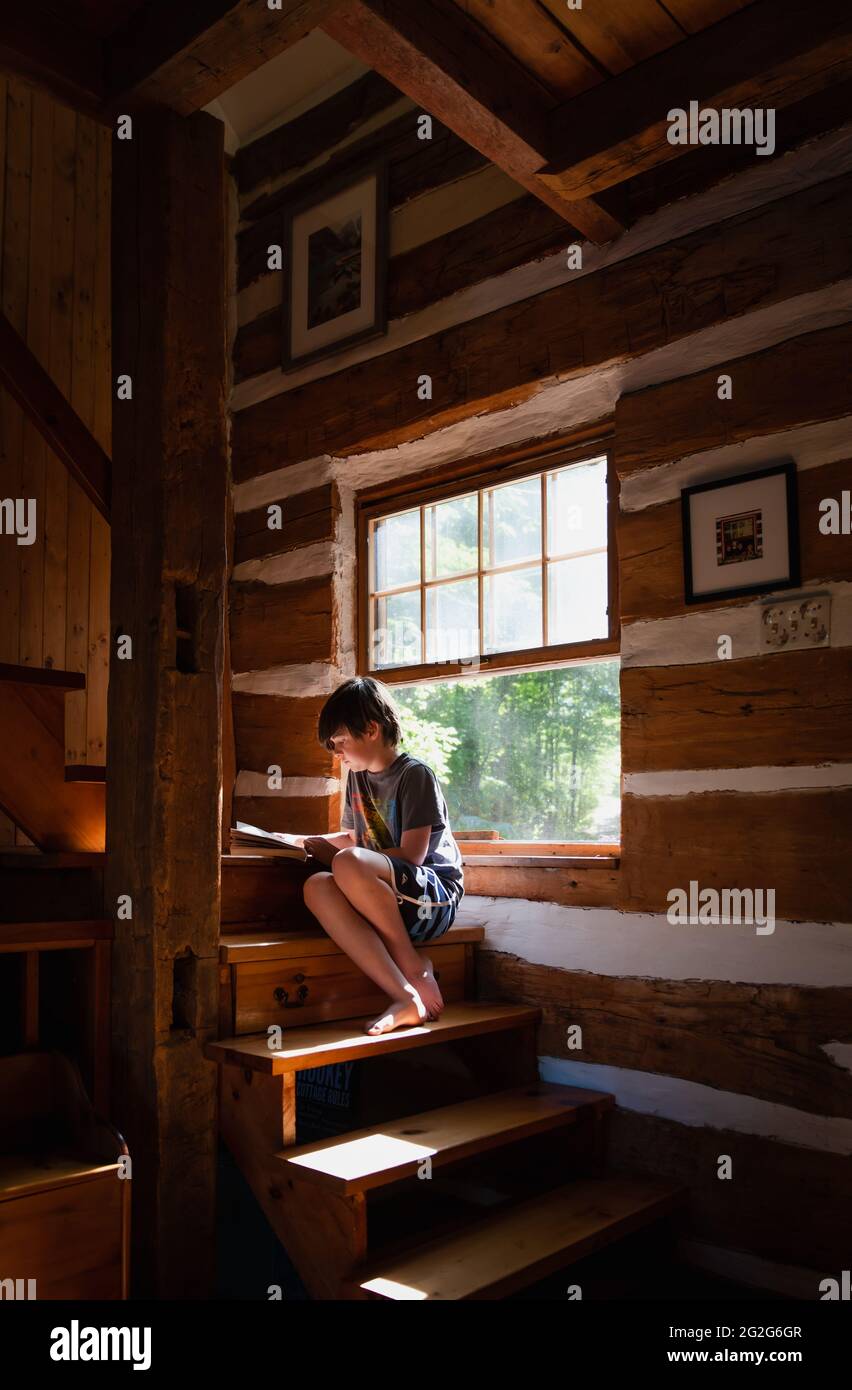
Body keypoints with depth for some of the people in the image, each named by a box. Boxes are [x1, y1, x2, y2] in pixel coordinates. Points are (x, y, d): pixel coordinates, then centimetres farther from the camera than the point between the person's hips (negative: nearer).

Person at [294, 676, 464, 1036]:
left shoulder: (415, 774, -8)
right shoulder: (357, 776, 16)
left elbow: (410, 856, -15)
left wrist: (335, 855, -12)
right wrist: (309, 842, 16)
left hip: (435, 896, -7)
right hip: (388, 903, 7)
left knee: (349, 864, -35)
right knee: (316, 888, -26)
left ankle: (412, 965, -14)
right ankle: (404, 996, -33)